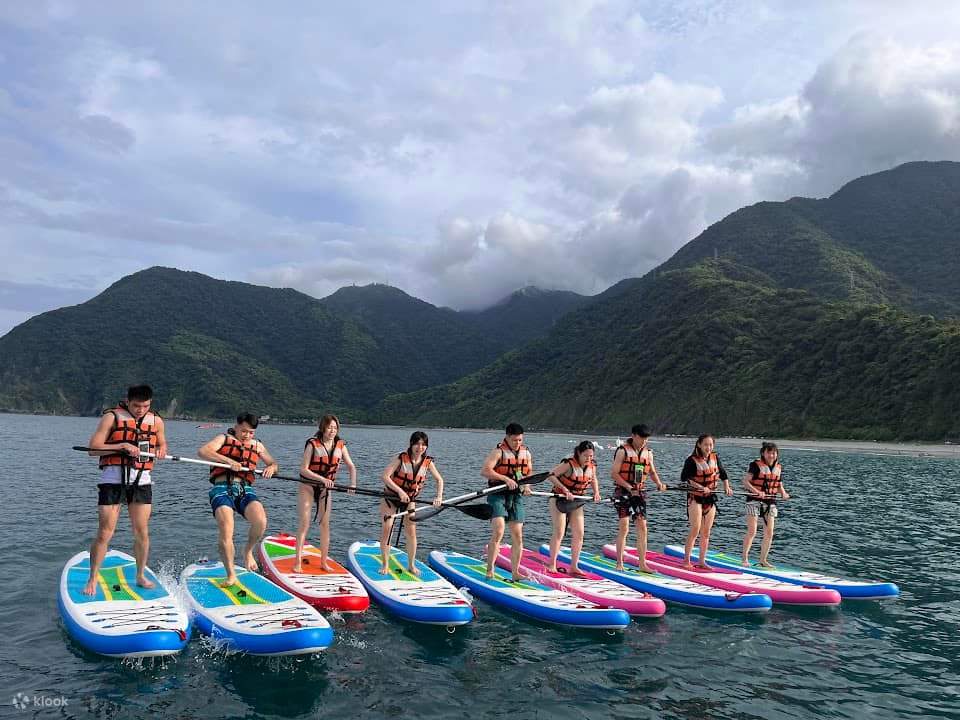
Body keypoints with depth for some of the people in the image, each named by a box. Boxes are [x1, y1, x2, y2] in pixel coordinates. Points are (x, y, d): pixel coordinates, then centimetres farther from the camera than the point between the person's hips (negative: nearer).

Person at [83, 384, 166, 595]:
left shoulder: (156, 421, 9)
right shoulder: (112, 417, -4)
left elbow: (162, 444, 25)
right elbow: (93, 449, -8)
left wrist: (161, 450, 2)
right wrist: (123, 446, -19)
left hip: (142, 481, 4)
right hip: (113, 479, -3)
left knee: (142, 532, 7)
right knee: (104, 534, -3)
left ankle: (140, 576, 21)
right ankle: (92, 579, 11)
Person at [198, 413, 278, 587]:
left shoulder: (258, 445, 23)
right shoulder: (224, 439, 12)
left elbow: (274, 464, 30)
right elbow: (203, 451, -6)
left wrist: (271, 468, 4)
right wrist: (228, 460, -17)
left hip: (245, 489, 3)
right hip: (222, 488, -2)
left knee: (260, 521, -24)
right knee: (226, 532, -19)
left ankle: (248, 551, 5)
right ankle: (231, 575, -6)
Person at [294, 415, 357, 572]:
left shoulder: (340, 445, -4)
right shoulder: (312, 444, -17)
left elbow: (351, 466, 2)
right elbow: (304, 469, -20)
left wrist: (353, 483, -15)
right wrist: (323, 479, -29)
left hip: (326, 489, 4)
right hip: (307, 487, -4)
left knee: (325, 524, 5)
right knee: (305, 522, -8)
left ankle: (324, 561, 15)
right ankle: (298, 561, -3)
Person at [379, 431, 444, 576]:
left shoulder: (428, 462, -10)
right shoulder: (401, 458, -22)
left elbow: (439, 480, 2)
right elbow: (385, 476, -29)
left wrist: (439, 497, -13)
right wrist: (400, 491, -35)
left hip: (410, 500, 3)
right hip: (391, 497, -3)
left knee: (411, 531, -2)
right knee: (387, 528, -9)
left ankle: (411, 565, 13)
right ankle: (385, 564, 4)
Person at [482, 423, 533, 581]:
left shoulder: (526, 453, 10)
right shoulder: (498, 452, -10)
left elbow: (529, 473, 23)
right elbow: (484, 470, -22)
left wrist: (527, 486, 2)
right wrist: (506, 479, -28)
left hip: (516, 497, 6)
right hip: (498, 495, -6)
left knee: (517, 536, 4)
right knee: (498, 532, -17)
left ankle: (515, 572, 13)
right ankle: (490, 570, -6)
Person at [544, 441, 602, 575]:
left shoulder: (592, 466, -3)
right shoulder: (569, 464, -22)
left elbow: (593, 479, 18)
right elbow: (550, 475, -26)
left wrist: (596, 492, 0)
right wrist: (565, 489, -33)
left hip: (577, 502, 6)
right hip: (559, 500, -6)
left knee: (579, 534, 1)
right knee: (559, 533, -7)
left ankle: (574, 566, 11)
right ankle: (552, 564, 4)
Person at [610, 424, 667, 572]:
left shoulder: (648, 453, 9)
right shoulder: (623, 451, -8)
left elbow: (652, 472, 22)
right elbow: (614, 473, -12)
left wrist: (659, 483, 3)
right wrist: (629, 487, -18)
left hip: (640, 492, 5)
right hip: (623, 492, -5)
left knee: (642, 527, 3)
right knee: (624, 527, -7)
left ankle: (642, 564, 9)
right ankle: (619, 563, 1)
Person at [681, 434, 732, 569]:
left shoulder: (715, 458, 5)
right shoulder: (692, 460, -13)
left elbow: (723, 474, 20)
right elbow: (684, 478, -21)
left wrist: (726, 487, 6)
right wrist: (700, 487, -28)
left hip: (711, 498, 6)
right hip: (695, 498, -6)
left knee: (706, 532, 8)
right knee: (695, 530, -12)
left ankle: (702, 561, 17)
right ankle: (686, 560, -4)